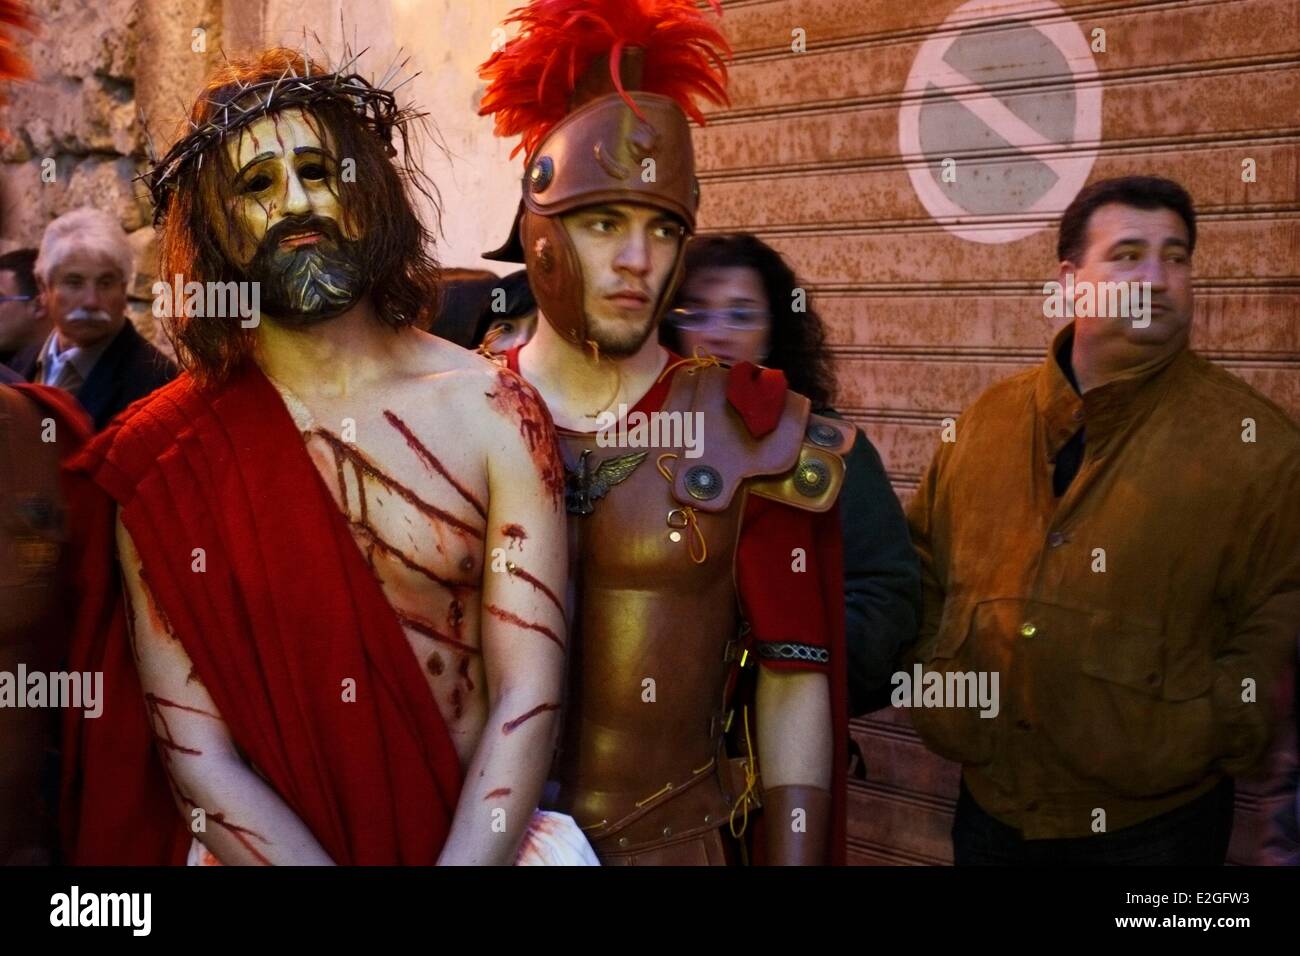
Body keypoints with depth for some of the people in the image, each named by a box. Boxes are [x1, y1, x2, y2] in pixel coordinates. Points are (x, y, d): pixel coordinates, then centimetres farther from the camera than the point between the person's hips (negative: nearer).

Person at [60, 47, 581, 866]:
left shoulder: (492, 410, -2)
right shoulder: (163, 458, -2)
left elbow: (528, 695, -6)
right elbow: (197, 755, -5)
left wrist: (466, 861, -17)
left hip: (478, 834, 1)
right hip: (265, 843, 0)